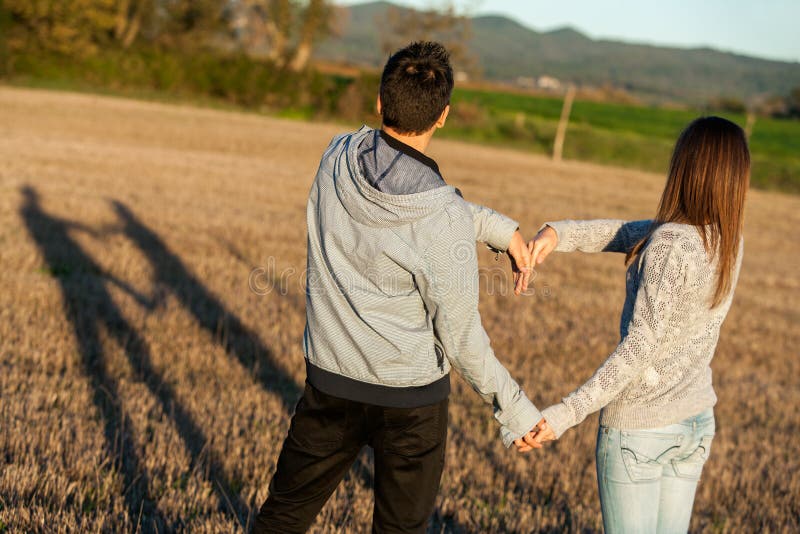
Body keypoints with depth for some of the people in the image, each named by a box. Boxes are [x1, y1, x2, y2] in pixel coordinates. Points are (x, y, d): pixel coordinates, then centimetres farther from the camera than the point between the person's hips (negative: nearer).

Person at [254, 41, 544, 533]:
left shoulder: (337, 159, -10)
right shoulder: (447, 222, -24)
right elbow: (459, 337, -16)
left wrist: (500, 226, 0)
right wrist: (513, 407, -3)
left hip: (330, 380, 4)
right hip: (410, 397, -4)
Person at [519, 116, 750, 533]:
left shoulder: (671, 245, -24)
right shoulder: (729, 240, -1)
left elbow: (640, 346, -27)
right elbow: (627, 234, 1)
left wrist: (565, 414, -28)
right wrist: (557, 233, -12)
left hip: (637, 424, -7)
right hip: (696, 421, 7)